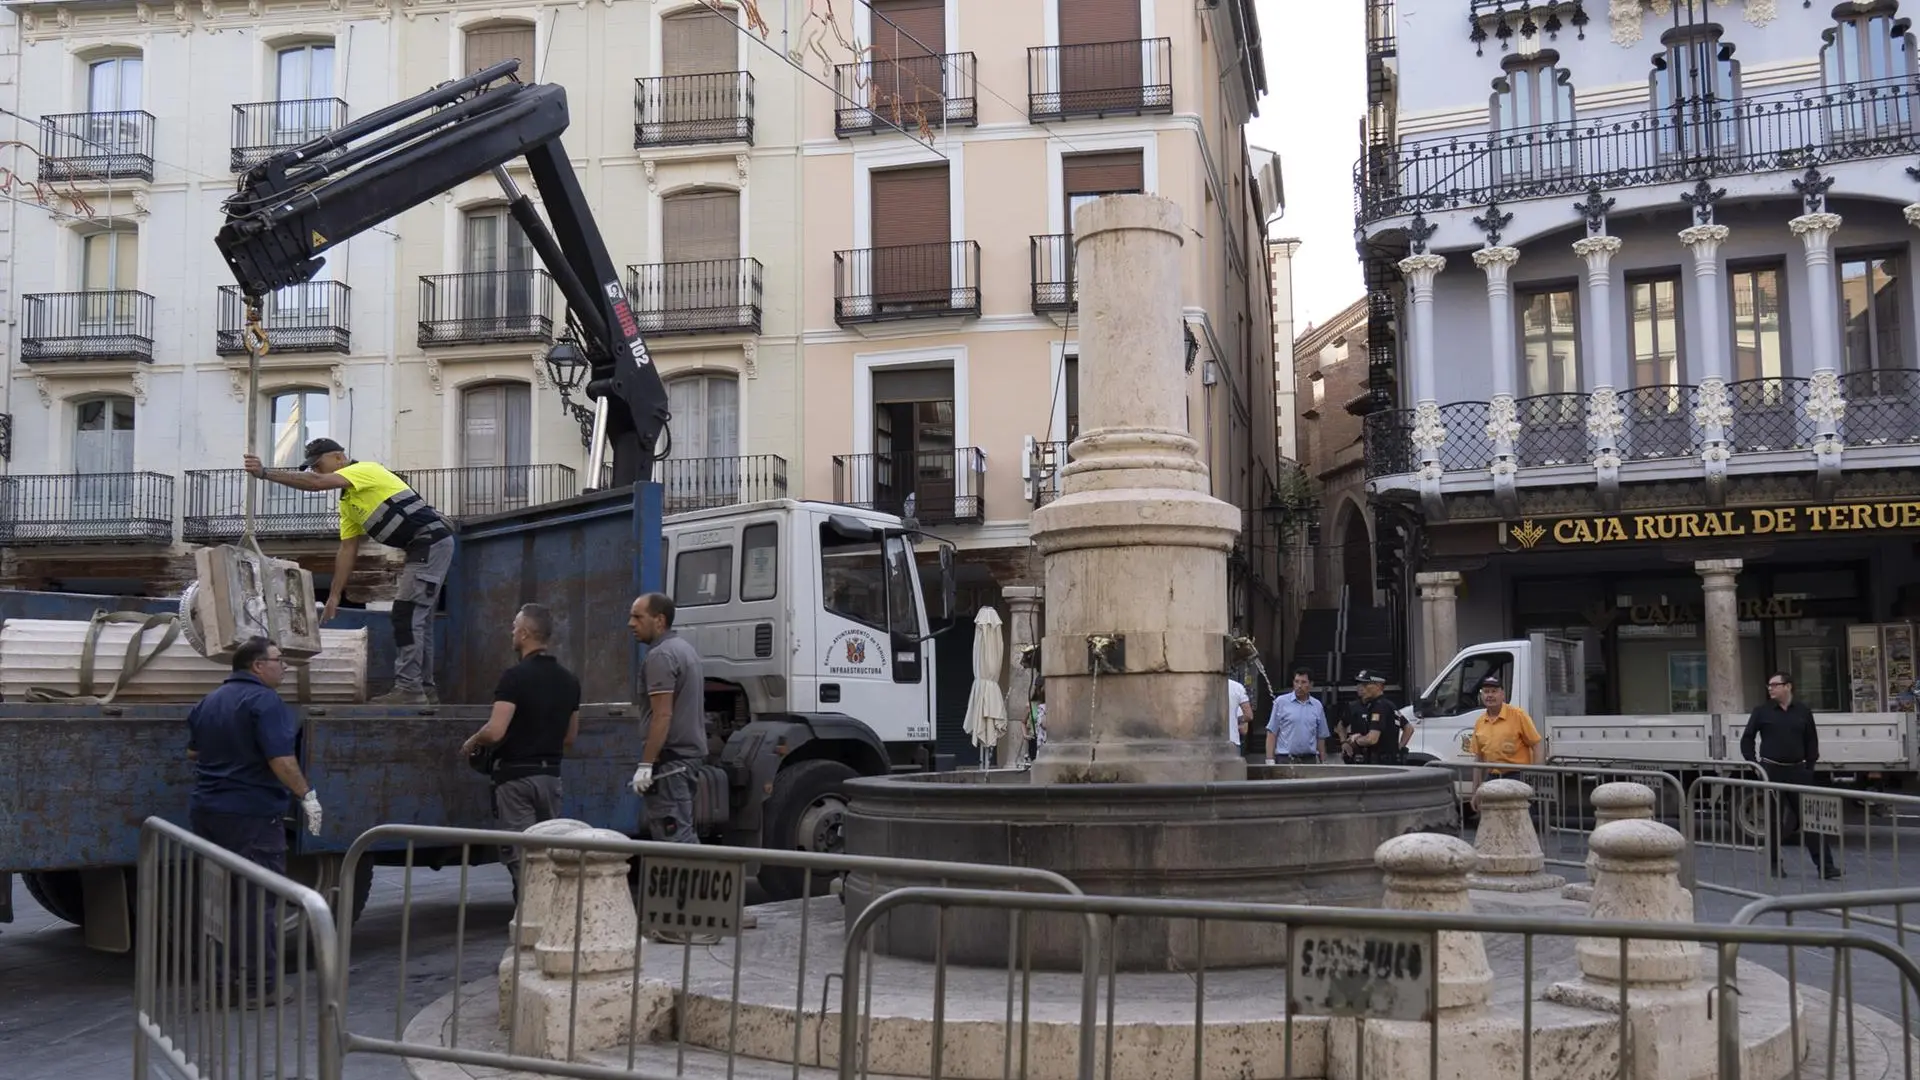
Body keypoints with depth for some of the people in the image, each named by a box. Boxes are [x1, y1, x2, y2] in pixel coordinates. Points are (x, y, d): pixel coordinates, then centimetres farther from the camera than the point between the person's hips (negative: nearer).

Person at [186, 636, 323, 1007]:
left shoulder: (210, 701, 12)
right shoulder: (264, 701, -15)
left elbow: (193, 752, 22)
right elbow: (281, 760, -23)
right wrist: (307, 794, -15)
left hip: (206, 810, 8)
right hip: (250, 813, -8)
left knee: (224, 895, 17)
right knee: (254, 901, -2)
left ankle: (233, 975, 25)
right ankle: (259, 985, 2)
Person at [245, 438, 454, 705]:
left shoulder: (366, 470, -9)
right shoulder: (348, 503, 19)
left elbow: (315, 483, -23)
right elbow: (347, 550, 18)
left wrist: (265, 472, -21)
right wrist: (334, 596, 13)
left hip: (432, 541, -11)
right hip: (422, 550, 11)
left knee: (407, 614, -12)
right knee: (418, 616, 12)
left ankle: (408, 688, -12)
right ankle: (423, 688, 18)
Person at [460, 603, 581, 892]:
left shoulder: (515, 676, -14)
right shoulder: (568, 681, 8)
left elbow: (495, 732, -22)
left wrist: (471, 743, -3)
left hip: (516, 776, -6)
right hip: (551, 775, 6)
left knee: (521, 856, -3)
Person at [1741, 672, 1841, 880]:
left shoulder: (1803, 712, 6)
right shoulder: (1762, 712, 2)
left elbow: (1811, 740, 13)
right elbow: (1747, 739, 5)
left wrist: (1810, 765, 5)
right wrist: (1754, 763, -3)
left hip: (1797, 771, 1)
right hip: (1771, 771, -1)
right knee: (1774, 819, 5)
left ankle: (1825, 865, -1)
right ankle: (1775, 864, 14)